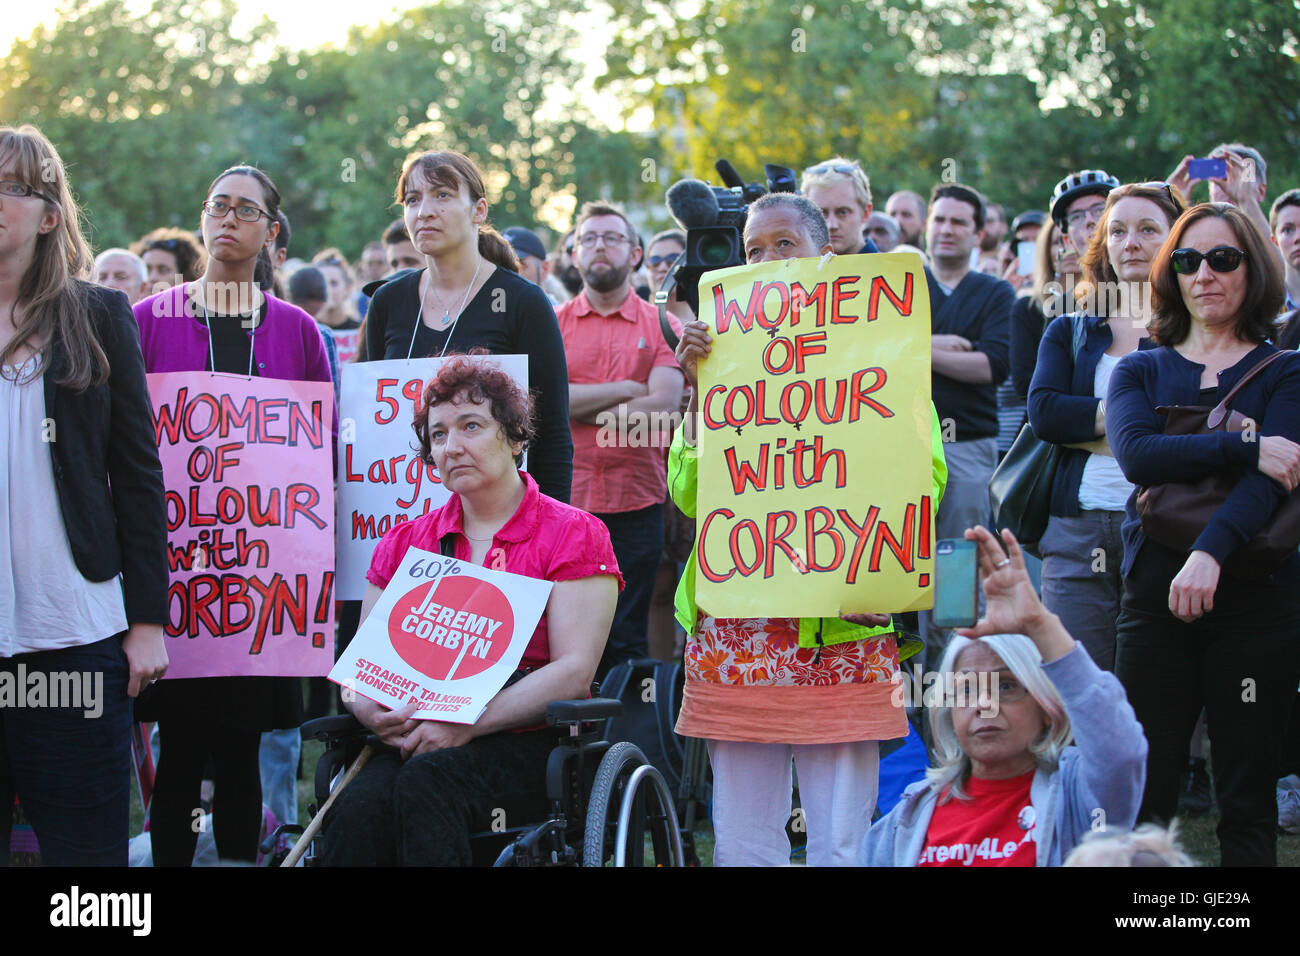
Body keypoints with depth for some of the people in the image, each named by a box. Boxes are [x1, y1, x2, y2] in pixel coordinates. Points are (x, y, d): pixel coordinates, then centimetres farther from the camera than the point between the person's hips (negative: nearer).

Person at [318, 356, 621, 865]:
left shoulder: (574, 535, 5)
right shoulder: (404, 542, 20)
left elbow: (573, 670, -6)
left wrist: (467, 724, -16)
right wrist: (376, 713, -9)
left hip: (525, 742, -3)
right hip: (413, 743, 3)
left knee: (427, 784, -36)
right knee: (357, 809, -31)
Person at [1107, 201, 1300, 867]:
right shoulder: (1139, 371, 14)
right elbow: (1136, 455, -7)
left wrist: (1210, 552, -26)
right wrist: (1247, 448, -17)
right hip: (1155, 594, 2)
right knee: (1142, 796, 0)